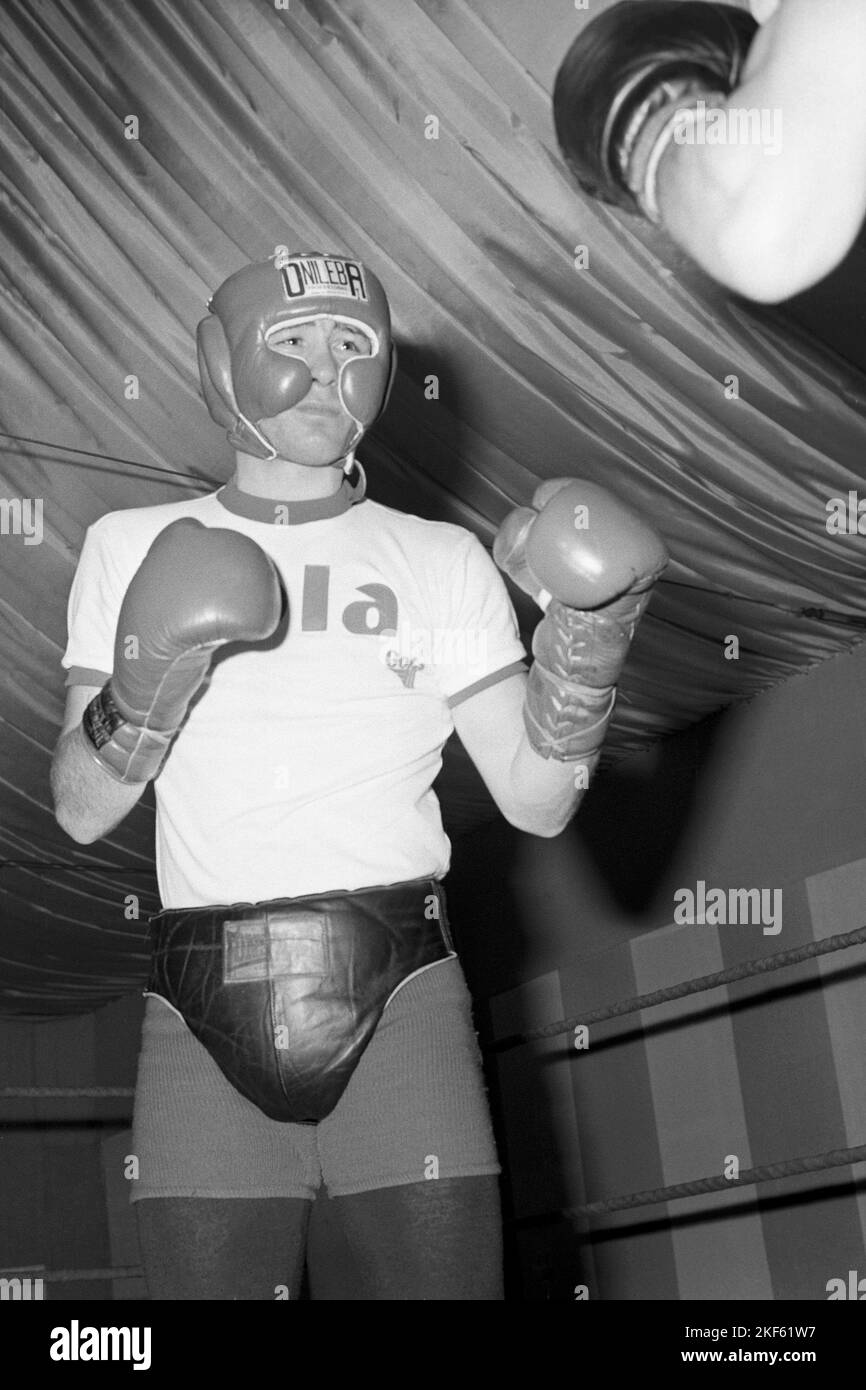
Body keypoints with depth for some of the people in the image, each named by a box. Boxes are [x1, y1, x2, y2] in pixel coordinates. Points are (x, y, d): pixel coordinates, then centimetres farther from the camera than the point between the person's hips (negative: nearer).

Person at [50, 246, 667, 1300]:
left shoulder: (443, 562, 11)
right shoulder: (131, 548, 12)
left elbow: (535, 800, 4)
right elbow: (81, 810, 6)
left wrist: (588, 629, -10)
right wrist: (146, 684, -12)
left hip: (396, 985, 0)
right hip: (202, 1011, 1)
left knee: (443, 1271, -4)